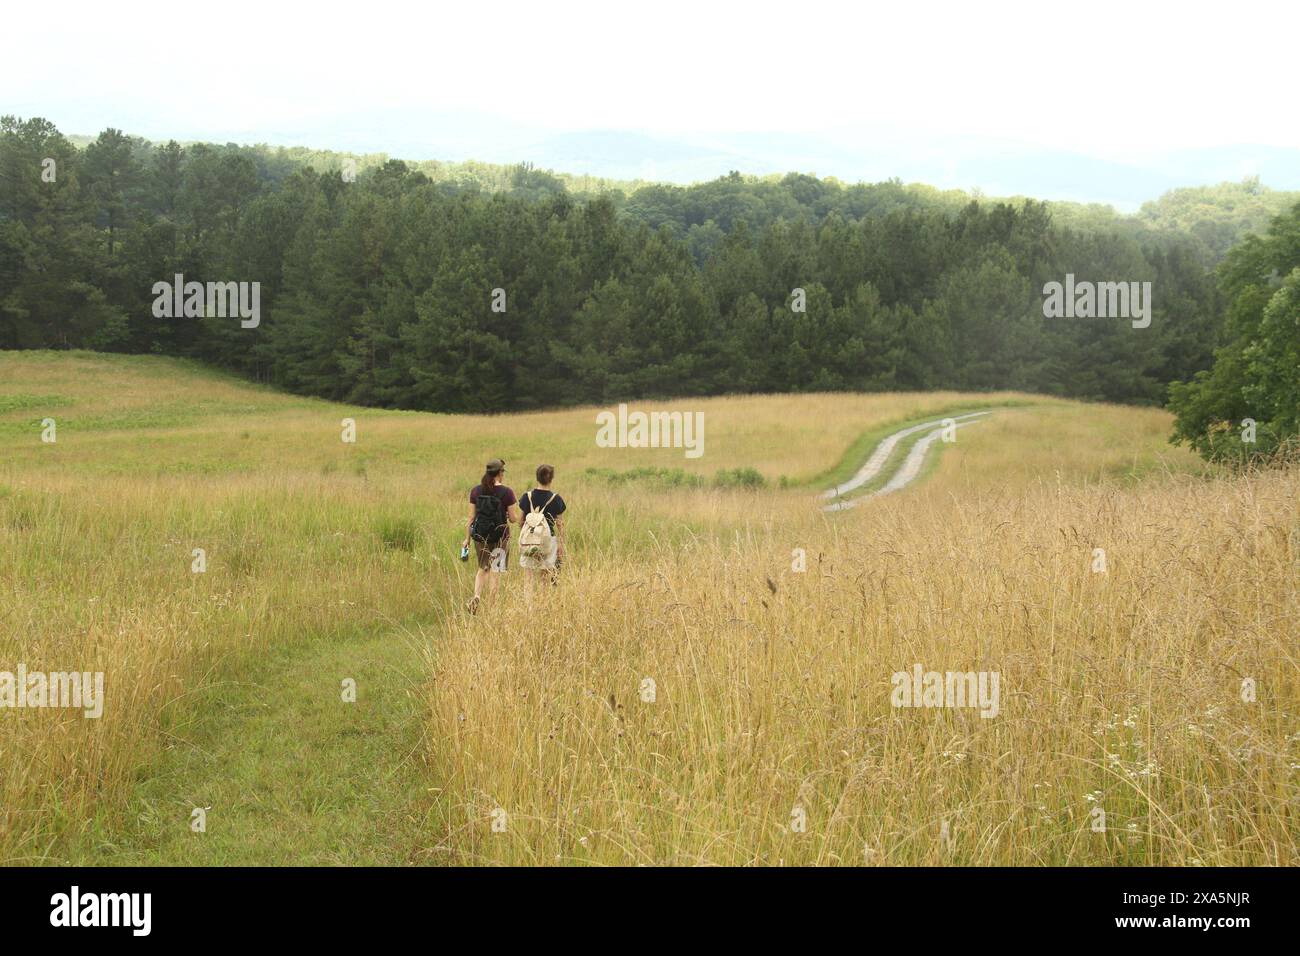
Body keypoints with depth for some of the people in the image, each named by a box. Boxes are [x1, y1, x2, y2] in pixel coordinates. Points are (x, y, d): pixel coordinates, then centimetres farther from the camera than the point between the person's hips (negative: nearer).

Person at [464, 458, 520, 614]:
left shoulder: (475, 491, -1)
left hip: (480, 535, 3)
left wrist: (467, 538, 9)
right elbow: (513, 519, -7)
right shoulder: (506, 492, -11)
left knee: (483, 569, 18)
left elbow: (471, 517, 2)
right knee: (494, 572, 8)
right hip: (500, 536, -3)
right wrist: (521, 517, 15)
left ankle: (476, 597, -2)